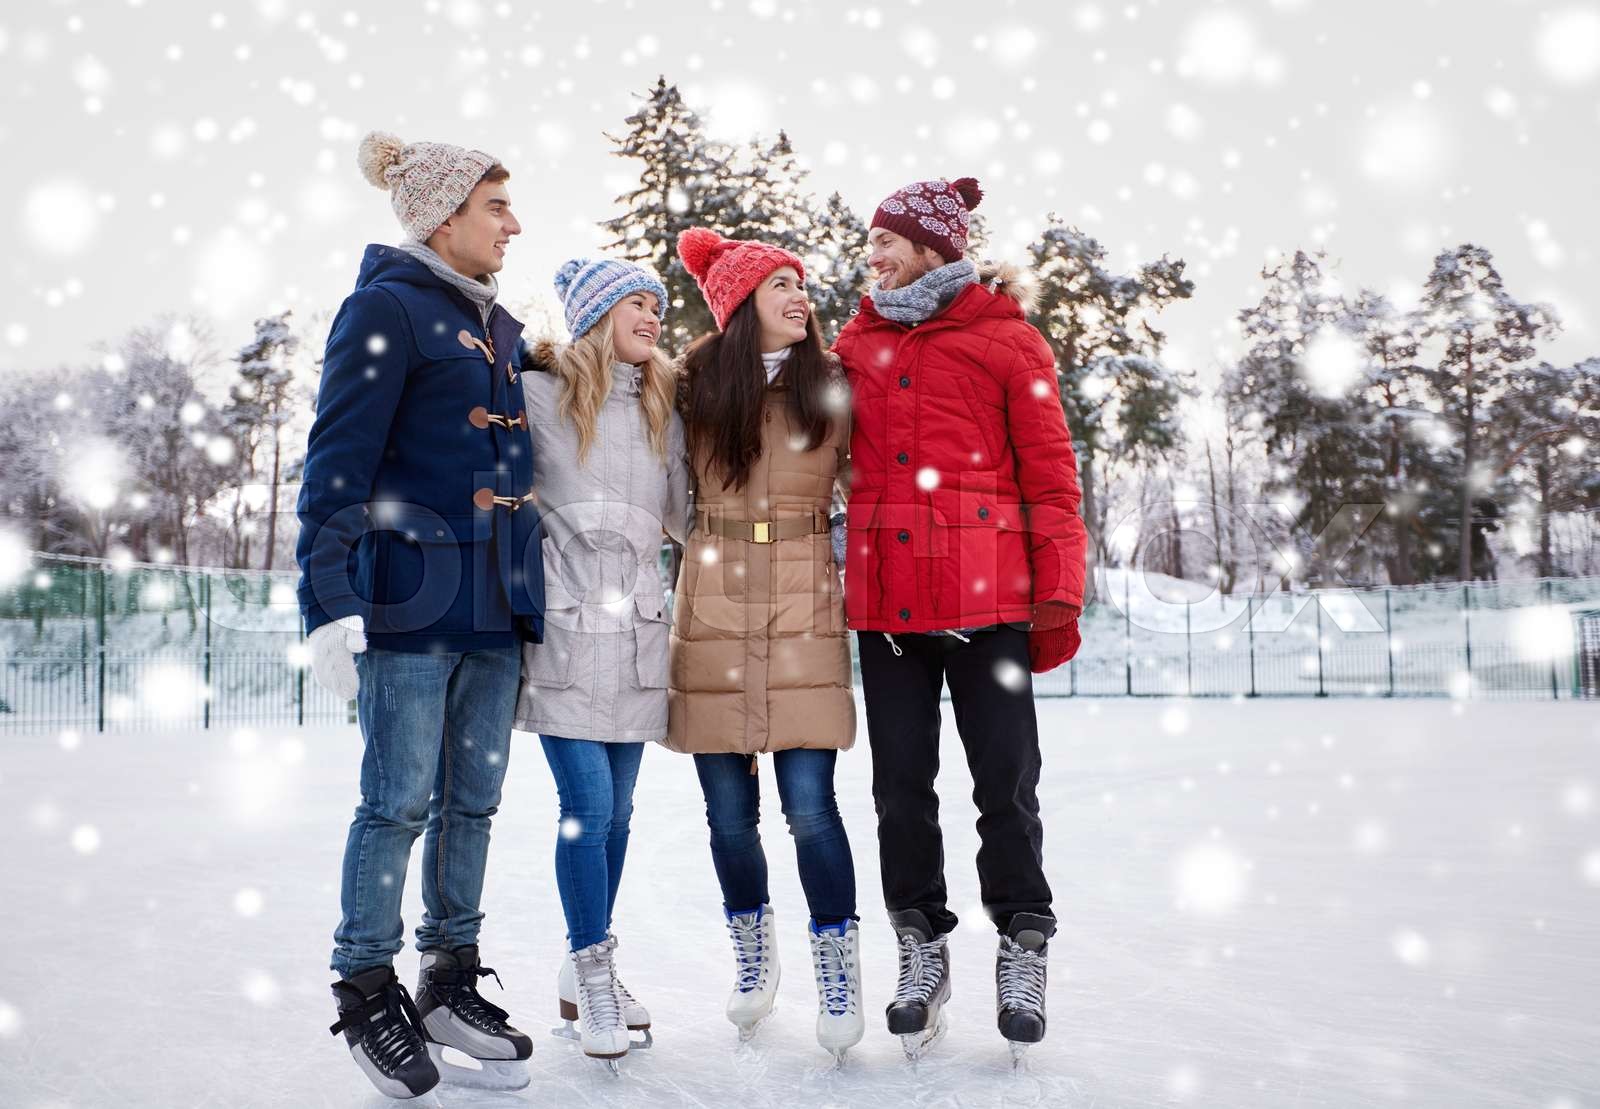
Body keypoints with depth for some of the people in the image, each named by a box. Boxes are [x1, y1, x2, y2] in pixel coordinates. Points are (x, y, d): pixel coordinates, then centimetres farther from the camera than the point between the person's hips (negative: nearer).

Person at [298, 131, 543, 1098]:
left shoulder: (502, 328, 17)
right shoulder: (388, 307, -6)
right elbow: (339, 459, -12)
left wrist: (532, 590, 22)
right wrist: (328, 601, -19)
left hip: (496, 600, 7)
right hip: (412, 595, -7)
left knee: (474, 800, 11)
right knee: (401, 801, -1)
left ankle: (451, 984, 23)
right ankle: (368, 993, 14)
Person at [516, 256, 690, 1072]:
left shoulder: (662, 409, 14)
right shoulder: (538, 393, -1)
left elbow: (686, 517, 12)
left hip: (637, 626, 5)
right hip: (567, 627, -5)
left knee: (615, 809, 10)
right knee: (588, 805, -8)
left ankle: (585, 974, 23)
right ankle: (592, 976, 6)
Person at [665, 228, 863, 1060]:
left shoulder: (831, 385, 6)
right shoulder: (695, 384, 5)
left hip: (803, 610, -1)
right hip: (713, 609, 1)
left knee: (809, 805, -6)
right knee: (729, 811, 8)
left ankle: (837, 968, 12)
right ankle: (753, 956, 30)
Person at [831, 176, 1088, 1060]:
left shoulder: (1006, 340, 2)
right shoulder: (856, 342, 14)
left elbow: (1049, 472, 0)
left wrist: (1057, 592, -6)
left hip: (987, 597, -4)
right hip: (885, 598, 4)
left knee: (1005, 781, 2)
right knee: (900, 783, 9)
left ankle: (1022, 947, 17)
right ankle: (921, 947, 22)